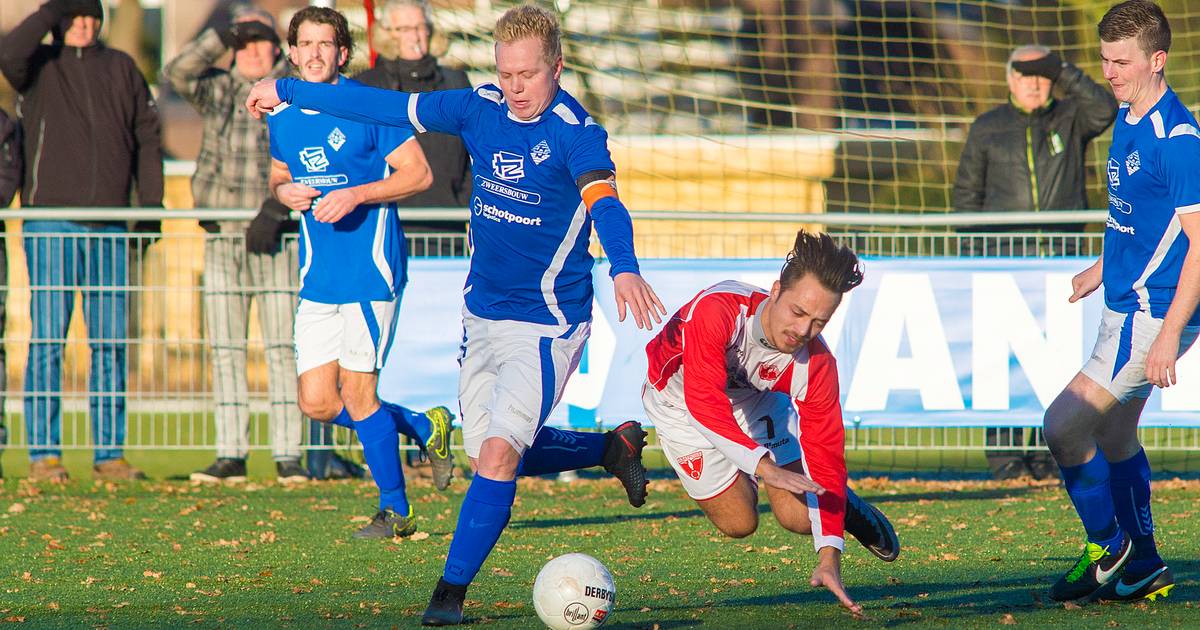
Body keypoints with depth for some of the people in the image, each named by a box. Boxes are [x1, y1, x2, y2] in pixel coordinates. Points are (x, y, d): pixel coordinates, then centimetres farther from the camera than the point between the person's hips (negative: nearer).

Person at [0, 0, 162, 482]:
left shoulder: (121, 68, 14)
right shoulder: (39, 66, 4)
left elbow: (147, 137, 15)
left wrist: (151, 203, 7)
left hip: (110, 228, 3)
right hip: (51, 224, -3)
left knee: (111, 342, 3)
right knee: (48, 338, -6)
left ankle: (109, 452, 7)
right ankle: (43, 453, -4)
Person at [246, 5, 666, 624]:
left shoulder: (575, 132, -18)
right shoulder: (480, 108, 0)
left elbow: (604, 202, -35)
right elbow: (389, 107, 10)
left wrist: (624, 269, -55)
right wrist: (288, 91, 14)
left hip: (546, 323, -7)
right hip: (481, 314, 7)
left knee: (498, 453, -17)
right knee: (490, 455, 14)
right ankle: (614, 446, 36)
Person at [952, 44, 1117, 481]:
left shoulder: (1069, 118, 8)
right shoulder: (987, 129, 9)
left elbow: (1104, 112, -14)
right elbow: (967, 192, 12)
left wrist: (1066, 72, -18)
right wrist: (973, 251, 3)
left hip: (1060, 256, 1)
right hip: (1004, 254, -1)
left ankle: (1047, 454, 4)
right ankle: (1004, 453, -6)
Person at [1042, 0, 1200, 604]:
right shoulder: (1127, 119, 9)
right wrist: (1103, 269, 32)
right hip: (1126, 304, 10)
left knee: (1065, 424, -13)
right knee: (1114, 433, 18)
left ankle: (1106, 548, 4)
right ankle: (1144, 569, 30)